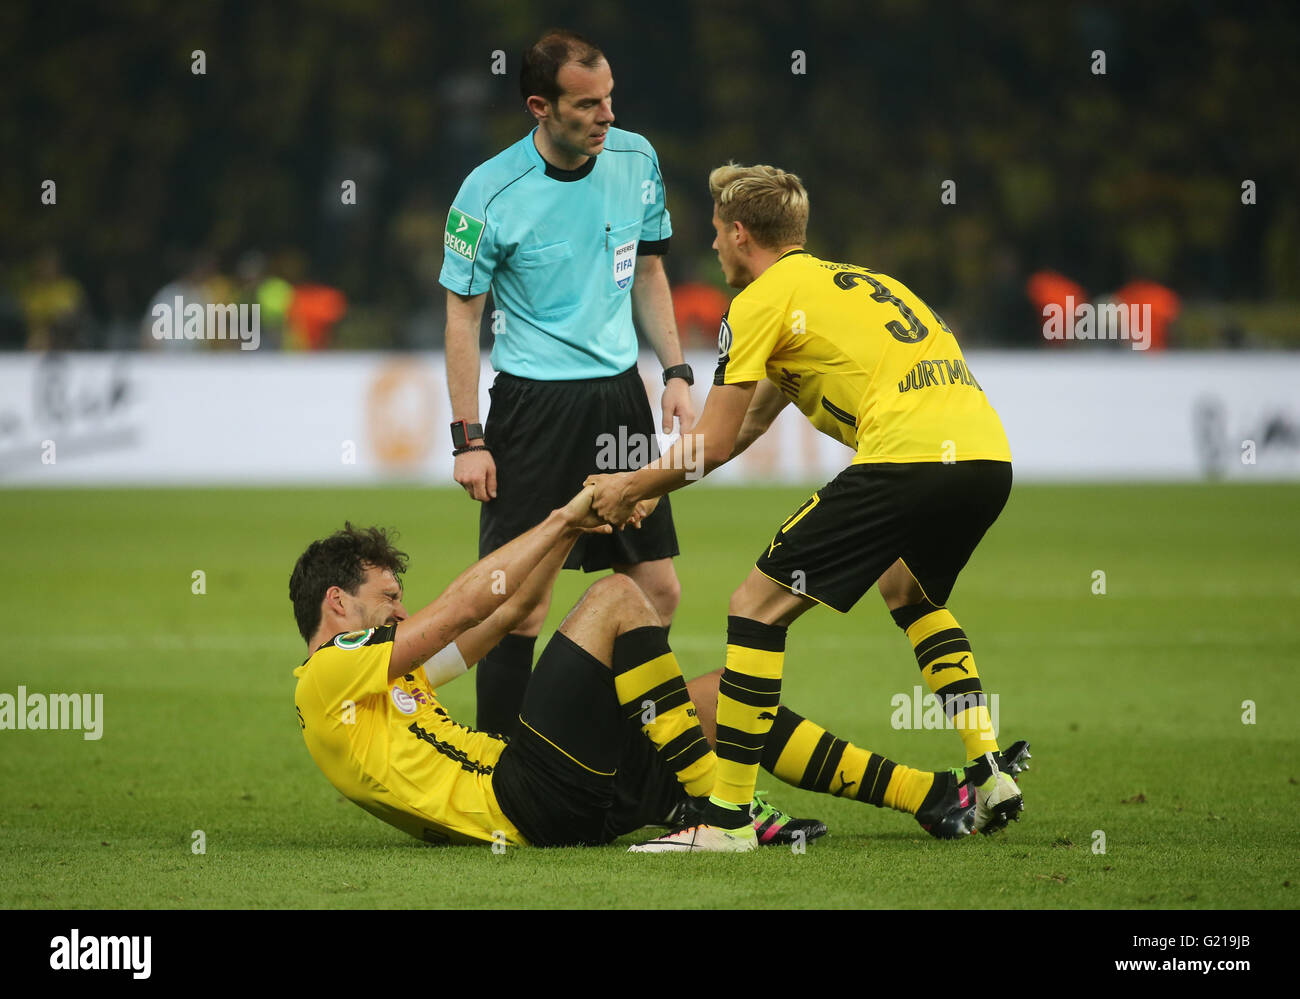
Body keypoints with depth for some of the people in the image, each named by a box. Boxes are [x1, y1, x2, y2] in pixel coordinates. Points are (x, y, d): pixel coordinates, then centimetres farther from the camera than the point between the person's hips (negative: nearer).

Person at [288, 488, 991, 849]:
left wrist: (573, 524, 20)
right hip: (531, 797, -10)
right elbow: (464, 607, -6)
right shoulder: (328, 675, -2)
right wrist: (562, 519, 1)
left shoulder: (385, 674, 28)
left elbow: (513, 610, 30)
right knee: (616, 596, -10)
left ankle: (928, 797, 9)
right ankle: (714, 802, -11)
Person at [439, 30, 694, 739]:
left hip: (620, 394, 5)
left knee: (657, 591, 6)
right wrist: (468, 439, -10)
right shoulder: (490, 193, -13)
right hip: (533, 407, -5)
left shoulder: (636, 160, 2)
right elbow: (462, 313, -6)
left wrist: (675, 371, 9)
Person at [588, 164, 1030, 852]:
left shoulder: (761, 302, 6)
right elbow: (746, 426, 40)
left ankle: (727, 815, -2)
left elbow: (713, 446, 6)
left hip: (908, 455, -9)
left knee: (758, 607, 0)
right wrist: (650, 485, 43)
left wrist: (630, 487, 23)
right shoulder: (850, 280, 32)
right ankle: (989, 772, 21)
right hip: (988, 454, 9)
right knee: (909, 591, 35)